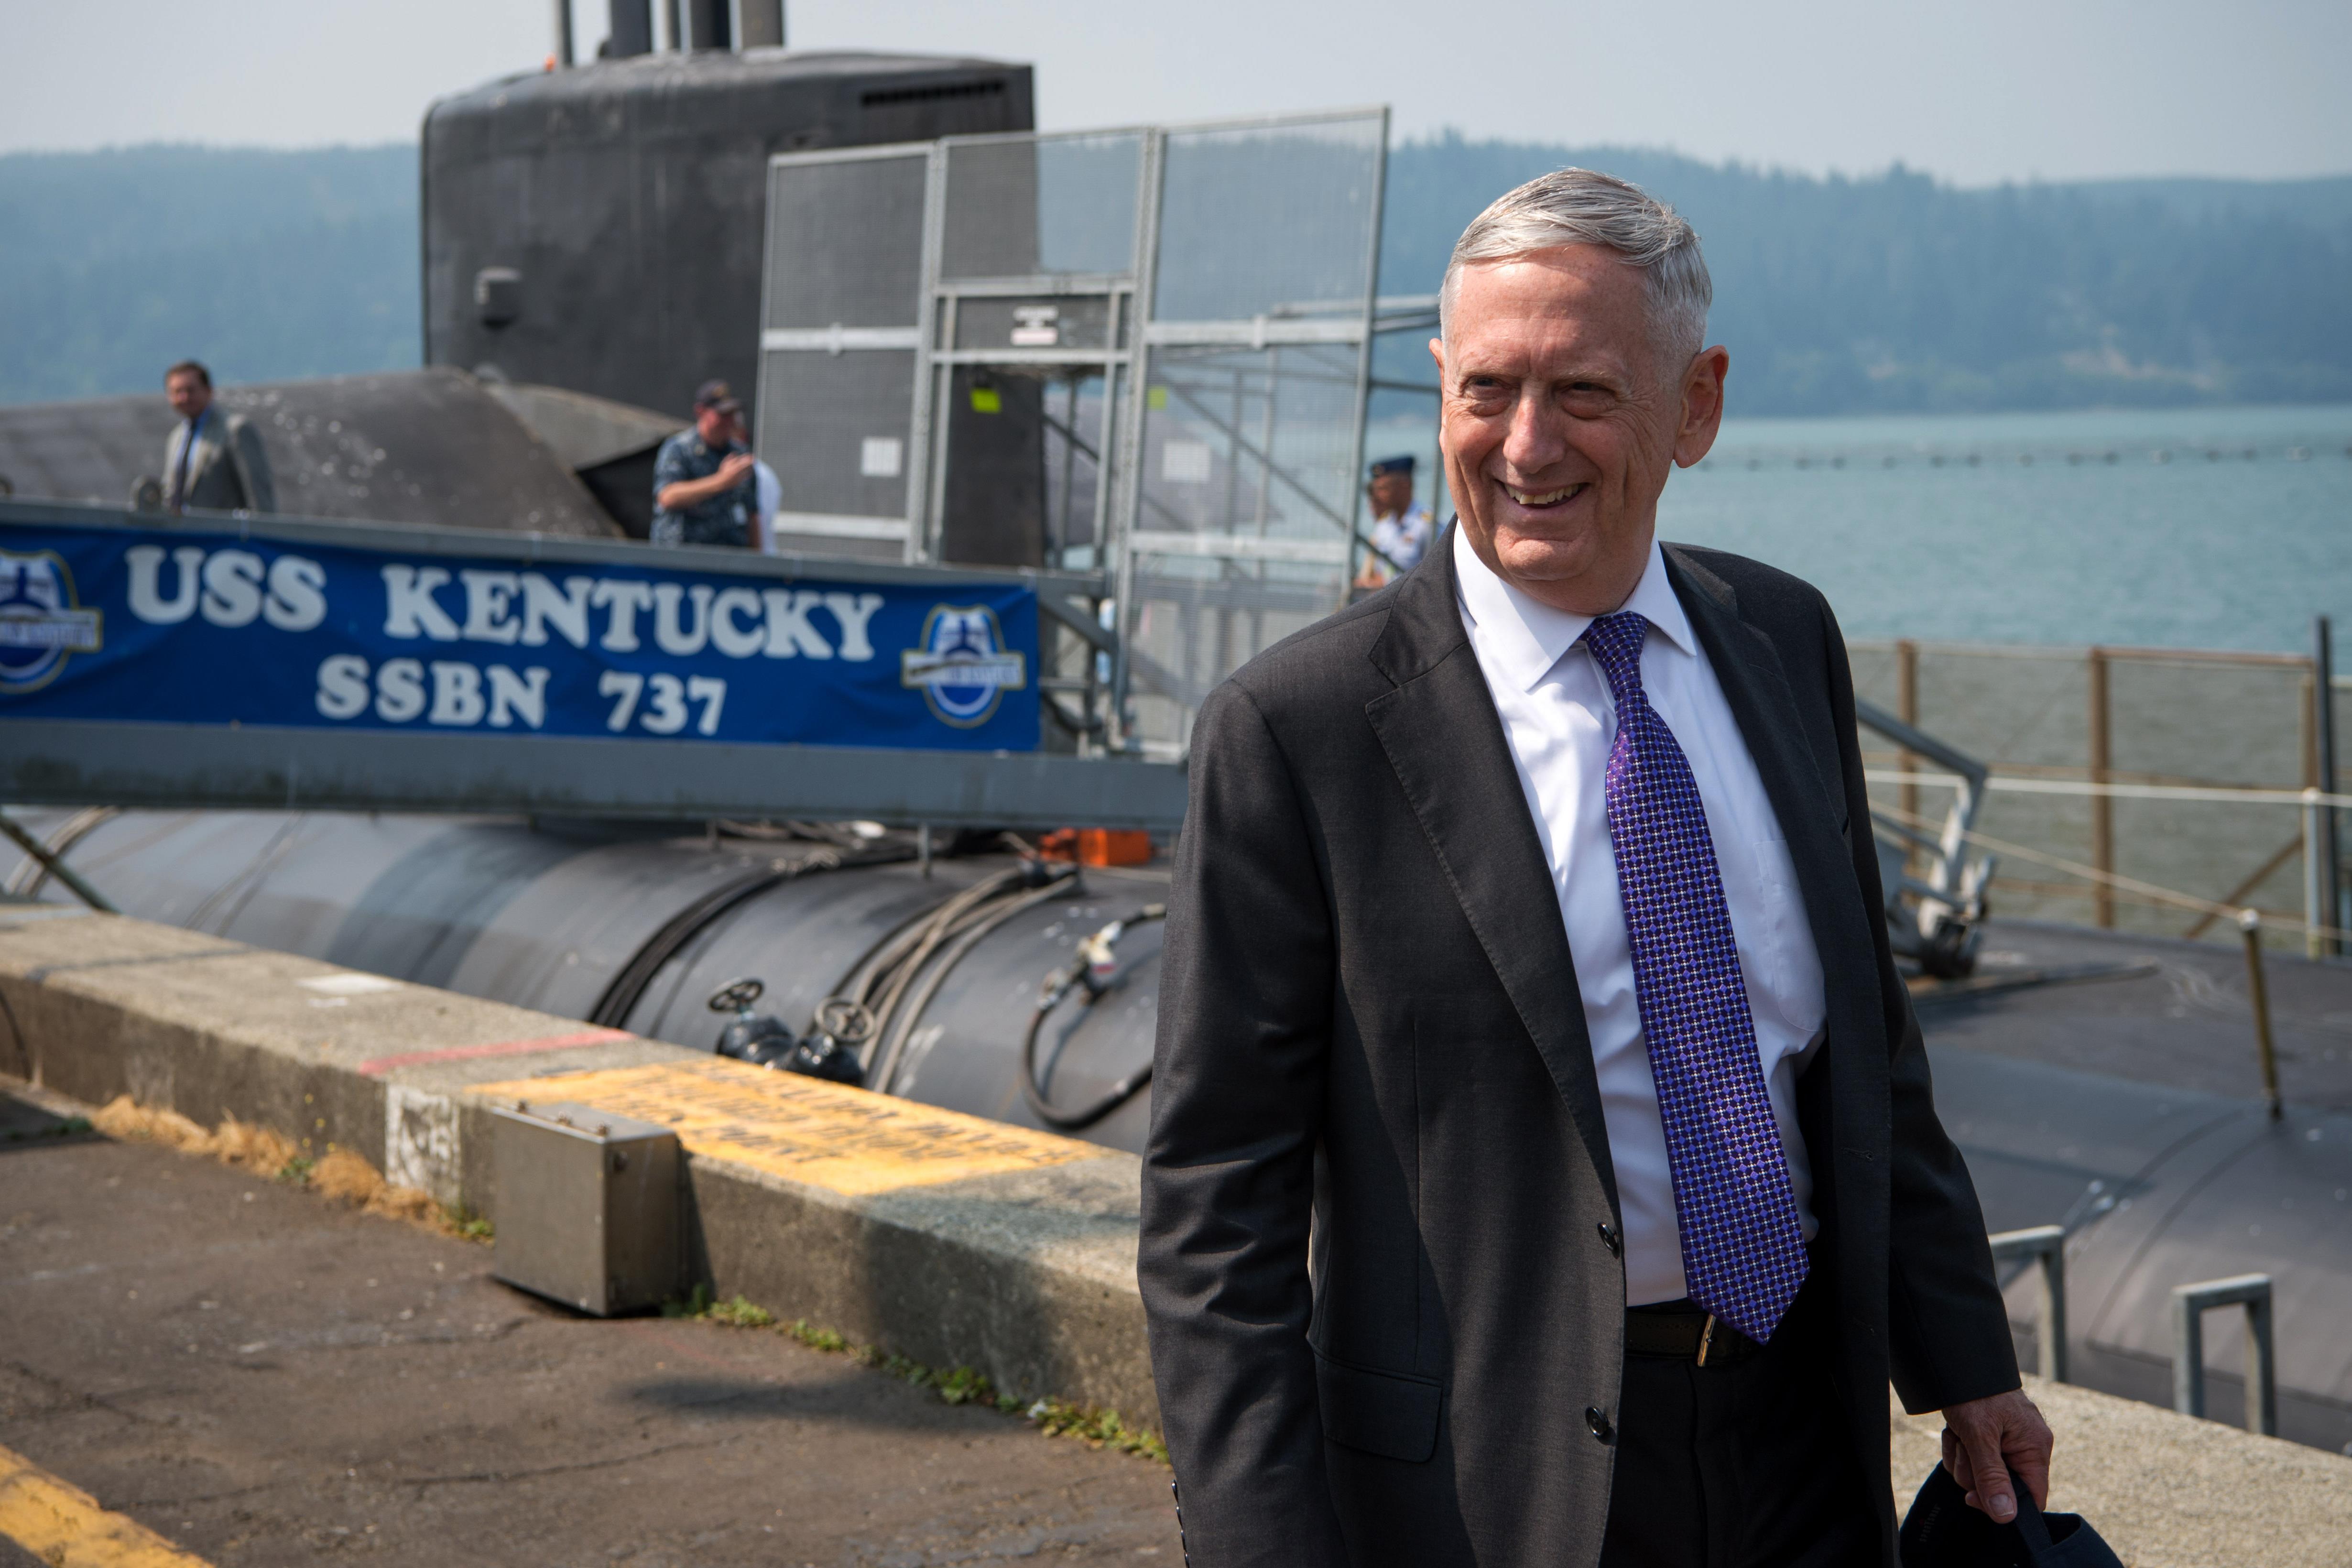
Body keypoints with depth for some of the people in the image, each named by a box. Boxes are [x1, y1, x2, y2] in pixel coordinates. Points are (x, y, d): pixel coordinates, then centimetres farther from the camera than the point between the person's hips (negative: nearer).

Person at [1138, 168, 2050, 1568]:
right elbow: (1216, 1203, -13)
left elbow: (1869, 1030, 13)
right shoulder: (1297, 731, -14)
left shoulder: (1786, 640, 4)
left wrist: (1963, 1359, 13)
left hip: (1802, 1423, 5)